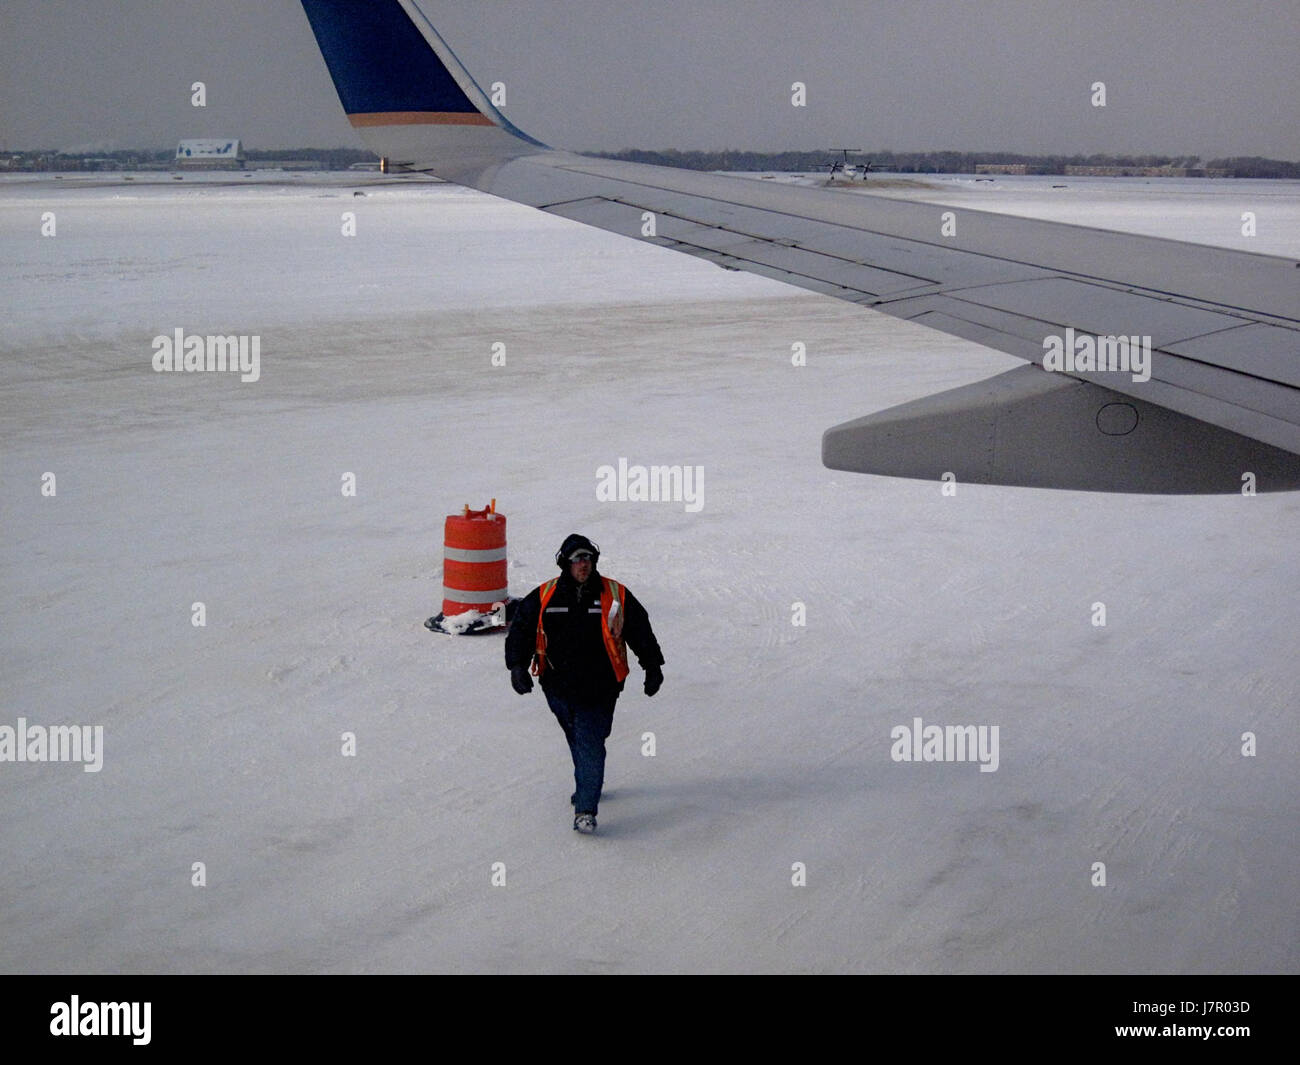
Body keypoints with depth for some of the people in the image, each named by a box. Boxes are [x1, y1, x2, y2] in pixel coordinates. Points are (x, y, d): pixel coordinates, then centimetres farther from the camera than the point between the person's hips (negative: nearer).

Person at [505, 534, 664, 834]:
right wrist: (517, 665, -5)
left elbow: (640, 631, 7)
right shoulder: (544, 597, -2)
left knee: (590, 745, -10)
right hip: (558, 687, 2)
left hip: (598, 690, -2)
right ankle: (587, 789, 41)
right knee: (577, 742, 18)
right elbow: (520, 629, 6)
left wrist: (653, 667, 9)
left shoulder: (616, 596, -3)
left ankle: (585, 810, -11)